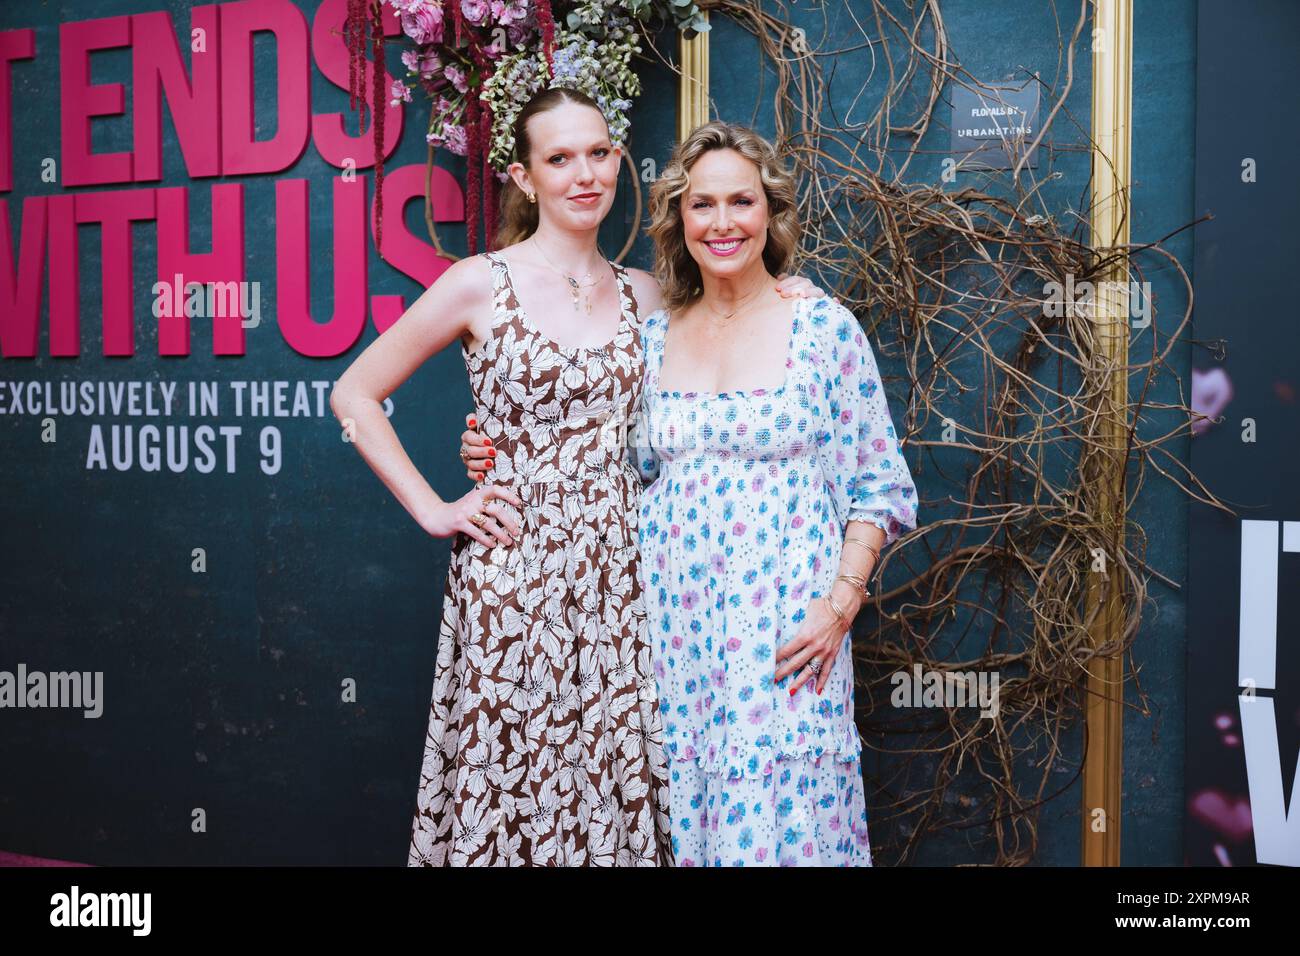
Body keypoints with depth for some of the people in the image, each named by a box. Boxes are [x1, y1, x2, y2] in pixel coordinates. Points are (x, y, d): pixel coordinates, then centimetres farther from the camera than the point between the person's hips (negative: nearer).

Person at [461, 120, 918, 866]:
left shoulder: (825, 328, -1)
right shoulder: (652, 336, 9)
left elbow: (880, 488, 0)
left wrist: (841, 601, -11)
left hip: (783, 629, -3)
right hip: (671, 619, 3)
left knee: (776, 817, -4)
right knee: (672, 817, 5)